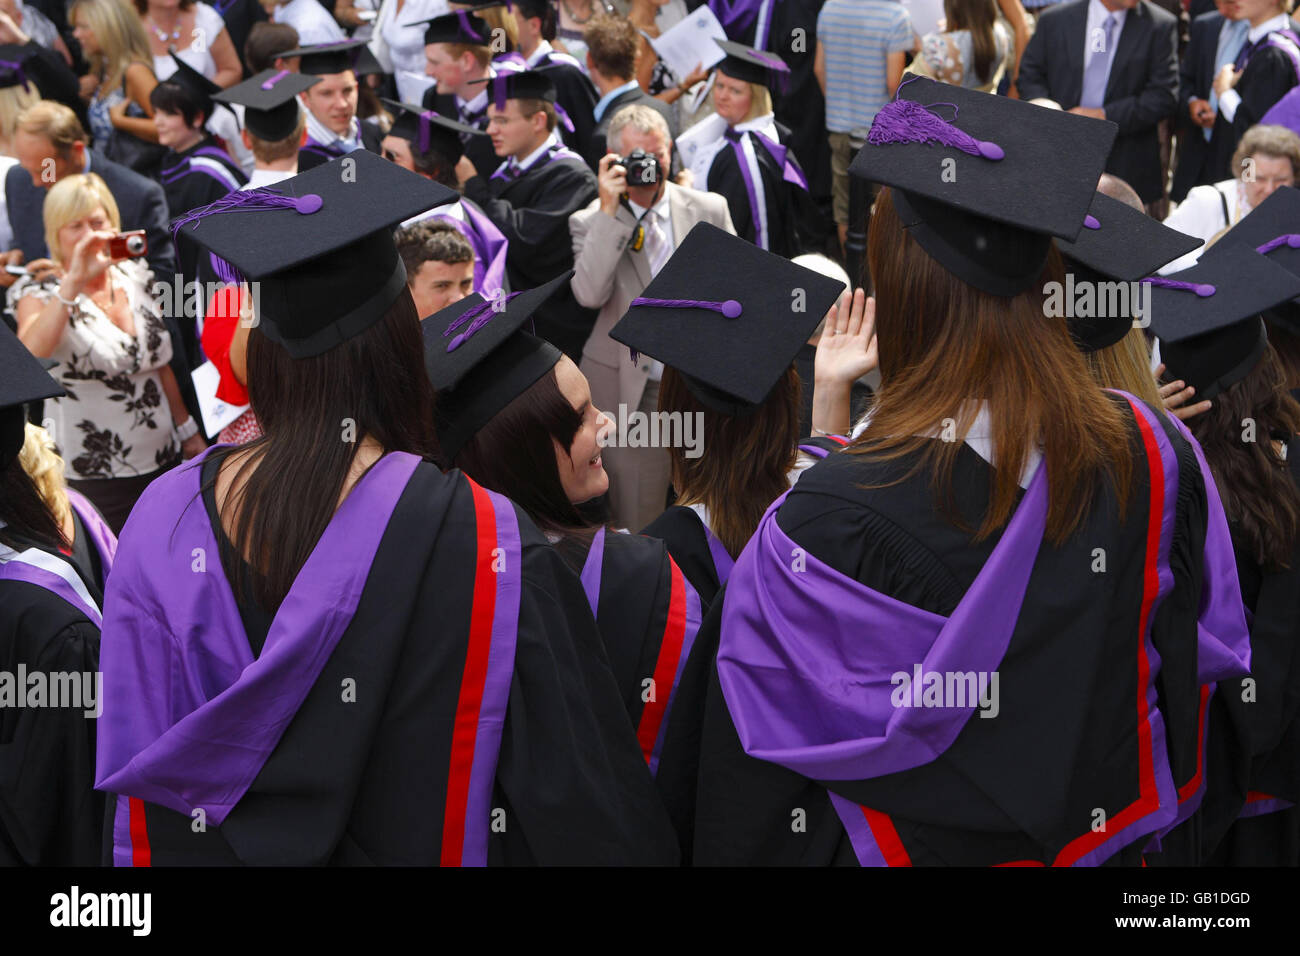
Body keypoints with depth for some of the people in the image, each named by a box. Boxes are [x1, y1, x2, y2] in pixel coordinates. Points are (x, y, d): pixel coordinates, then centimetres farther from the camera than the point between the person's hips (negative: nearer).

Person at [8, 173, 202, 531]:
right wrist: (74, 280, -36)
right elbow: (31, 351, -33)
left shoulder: (134, 278, 5)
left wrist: (187, 431, 18)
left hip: (165, 460, 5)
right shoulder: (41, 293, -10)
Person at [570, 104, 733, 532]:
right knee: (638, 524, 1)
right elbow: (589, 295, -20)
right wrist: (609, 213, -21)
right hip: (630, 395, -2)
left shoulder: (709, 210, 4)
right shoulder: (590, 222, -3)